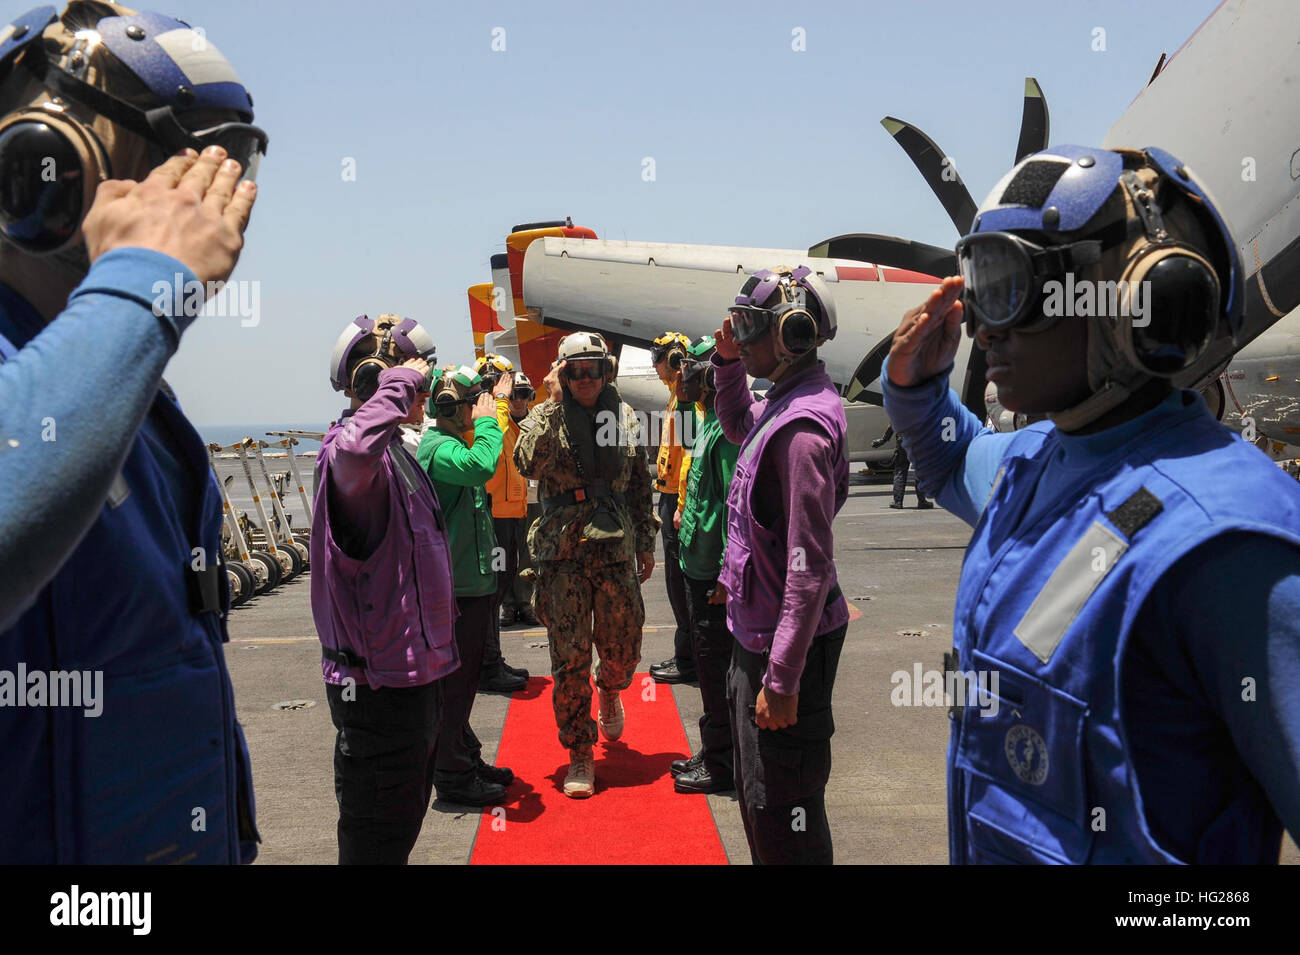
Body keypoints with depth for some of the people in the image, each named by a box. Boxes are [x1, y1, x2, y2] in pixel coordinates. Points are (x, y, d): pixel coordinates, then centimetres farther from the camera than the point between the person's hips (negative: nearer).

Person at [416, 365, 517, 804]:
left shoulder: (454, 444, 16)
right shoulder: (437, 447, -16)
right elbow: (480, 466, -34)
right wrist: (487, 421, -21)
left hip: (473, 581, 11)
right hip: (456, 586, -11)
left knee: (464, 676, 18)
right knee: (455, 678, -2)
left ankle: (467, 760, 30)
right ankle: (452, 776, 7)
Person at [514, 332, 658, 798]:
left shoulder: (624, 417, 9)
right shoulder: (546, 417, 0)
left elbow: (641, 483, 15)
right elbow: (528, 462, -21)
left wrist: (646, 542, 14)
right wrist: (554, 405, -19)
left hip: (616, 550, 2)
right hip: (562, 554, -2)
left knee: (623, 650, 9)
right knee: (569, 658, -1)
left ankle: (609, 693, 45)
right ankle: (580, 754, 13)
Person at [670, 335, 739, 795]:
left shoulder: (727, 428, -18)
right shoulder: (711, 423, 13)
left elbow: (737, 502, -22)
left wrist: (727, 572, -23)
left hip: (714, 569, -10)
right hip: (699, 563, 10)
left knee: (716, 664, -1)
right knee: (708, 660, 17)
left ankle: (721, 765, 10)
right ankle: (713, 753, 29)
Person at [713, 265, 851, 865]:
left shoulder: (803, 426, -24)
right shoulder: (783, 403, 6)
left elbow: (809, 565, -27)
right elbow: (738, 427, 31)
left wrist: (782, 678, -25)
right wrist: (728, 364, 13)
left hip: (784, 646, -10)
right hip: (755, 632, 10)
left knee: (783, 819, 2)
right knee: (755, 798, 25)